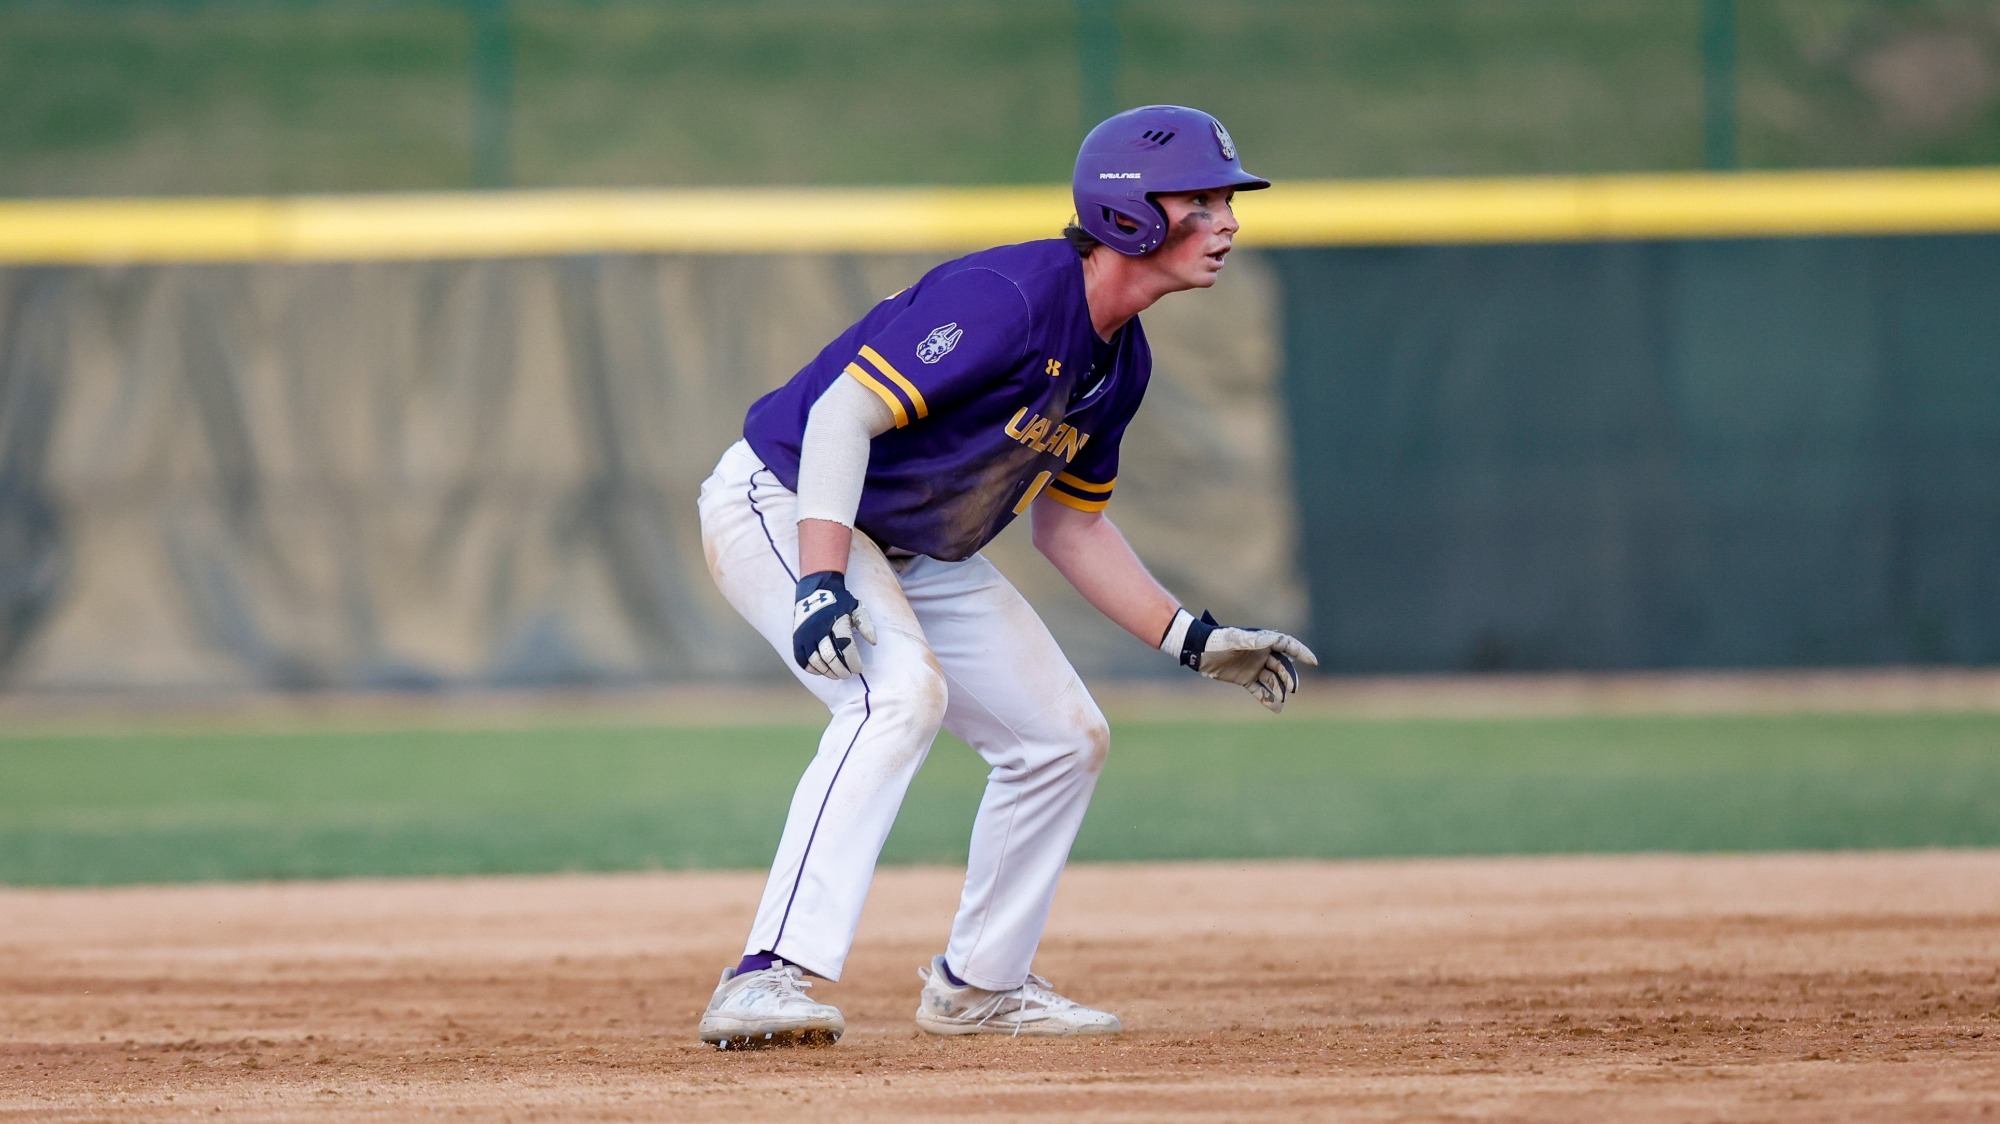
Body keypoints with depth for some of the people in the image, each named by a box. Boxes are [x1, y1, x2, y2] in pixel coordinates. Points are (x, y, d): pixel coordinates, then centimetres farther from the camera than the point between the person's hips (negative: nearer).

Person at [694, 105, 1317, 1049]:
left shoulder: (1120, 363, 3)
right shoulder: (1007, 298, -27)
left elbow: (1069, 524, 15)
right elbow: (845, 411, -32)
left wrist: (1195, 640, 8)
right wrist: (823, 582, -42)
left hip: (919, 555, 10)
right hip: (784, 504, -10)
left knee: (1064, 739, 9)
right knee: (902, 689, -34)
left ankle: (977, 985, 25)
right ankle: (765, 981, -40)